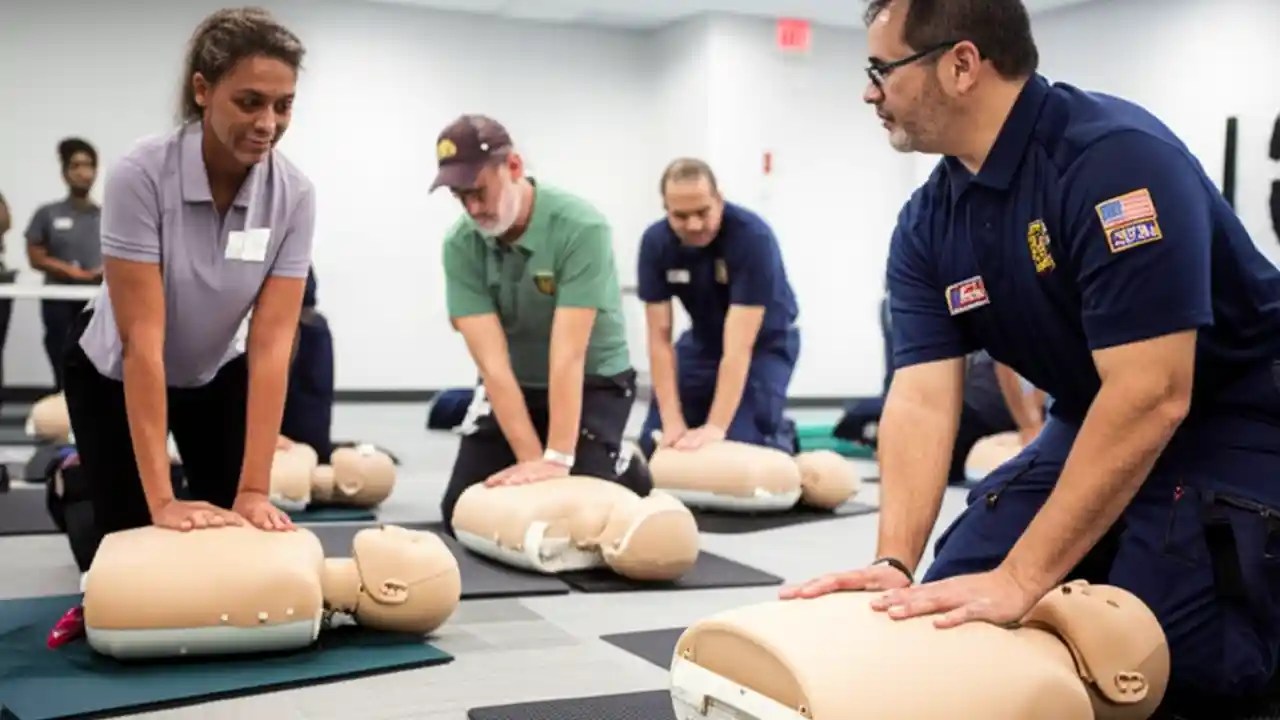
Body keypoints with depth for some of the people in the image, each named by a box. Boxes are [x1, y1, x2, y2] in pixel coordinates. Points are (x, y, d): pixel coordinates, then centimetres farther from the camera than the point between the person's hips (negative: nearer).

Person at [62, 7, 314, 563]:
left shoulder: (294, 194, -23)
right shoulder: (140, 175, -32)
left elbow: (271, 344, -26)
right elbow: (142, 341, -34)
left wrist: (254, 489, -31)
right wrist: (161, 498, -36)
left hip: (216, 374, 3)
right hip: (117, 375, -2)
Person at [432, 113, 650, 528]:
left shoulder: (580, 226, -28)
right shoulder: (460, 245, -17)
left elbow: (568, 354, -32)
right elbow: (492, 361, -22)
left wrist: (557, 459, -34)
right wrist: (531, 458, -29)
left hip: (592, 382, -4)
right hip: (511, 385, 4)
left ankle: (623, 473, 16)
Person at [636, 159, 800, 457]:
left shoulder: (752, 236, -33)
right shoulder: (655, 242, -20)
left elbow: (738, 345, -35)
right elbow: (660, 337, -18)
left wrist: (716, 427, -40)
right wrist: (672, 422, -26)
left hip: (765, 342, -4)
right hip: (703, 339, 4)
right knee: (653, 446, -1)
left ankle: (782, 437, 13)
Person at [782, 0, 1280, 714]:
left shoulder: (1117, 156, -27)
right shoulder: (927, 225, -3)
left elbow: (1151, 398, -32)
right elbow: (922, 400, -9)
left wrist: (1022, 579, -33)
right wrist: (894, 562, -25)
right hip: (1094, 430, 7)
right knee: (945, 619, 1)